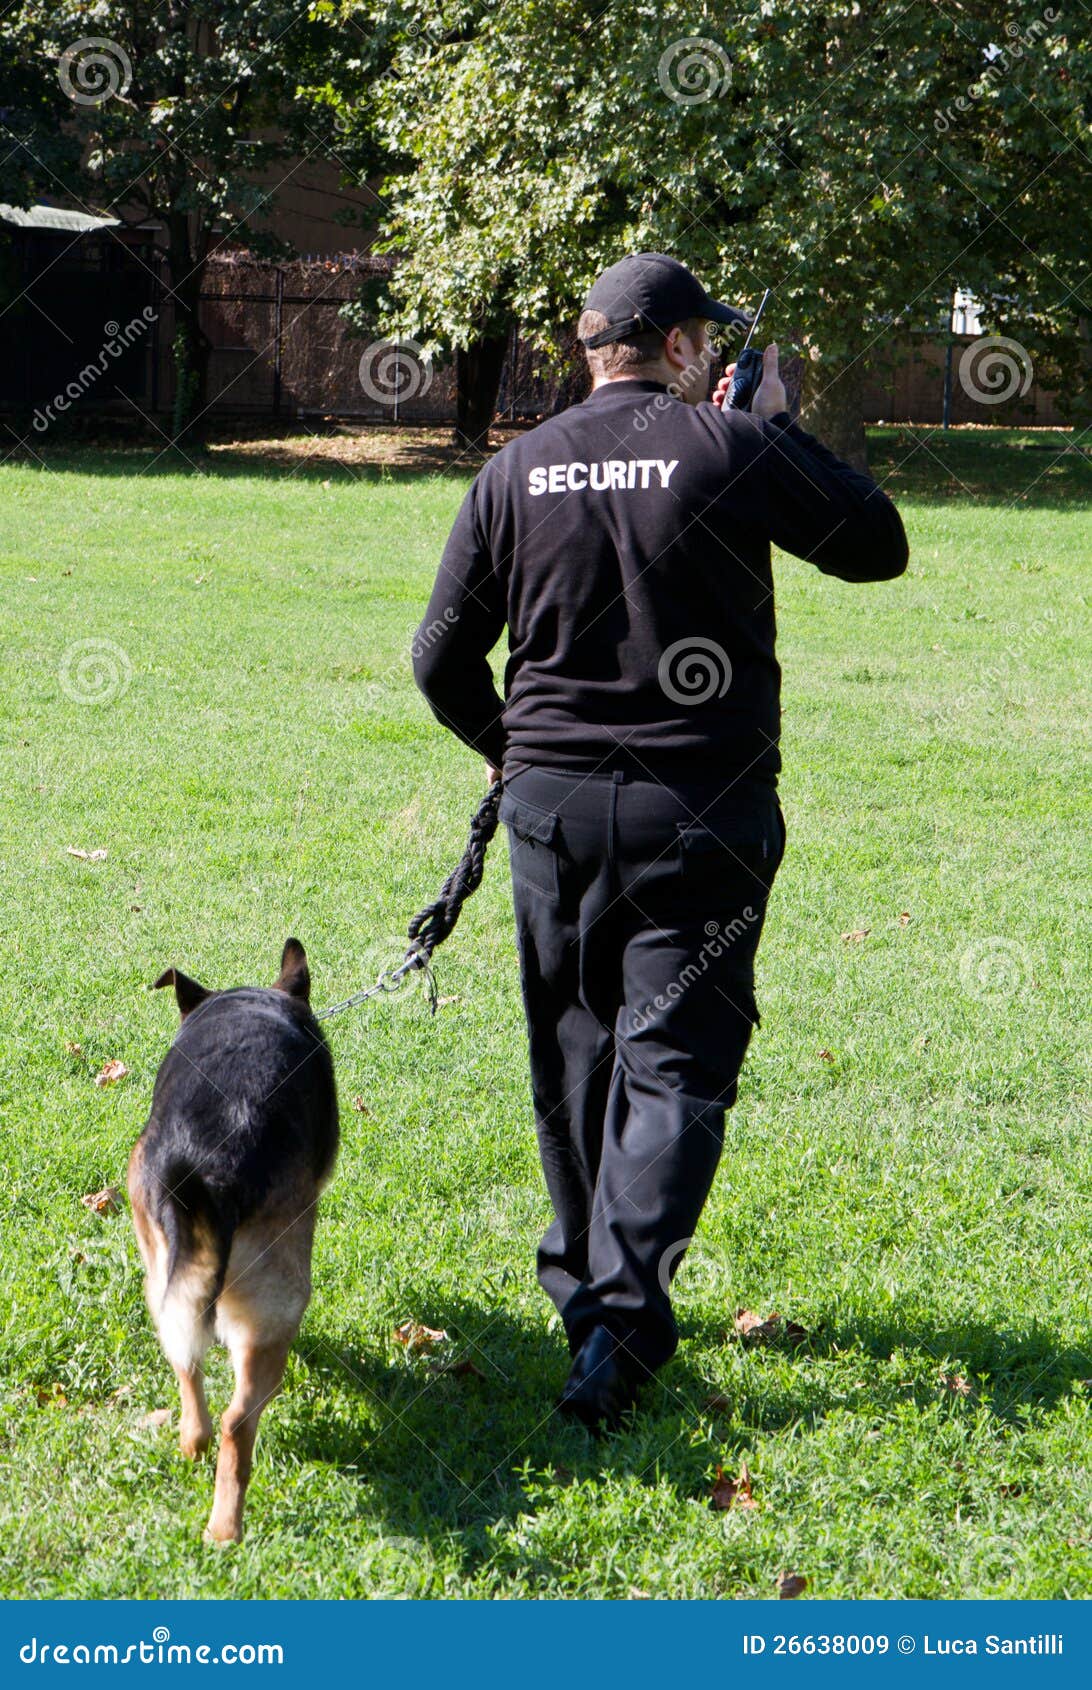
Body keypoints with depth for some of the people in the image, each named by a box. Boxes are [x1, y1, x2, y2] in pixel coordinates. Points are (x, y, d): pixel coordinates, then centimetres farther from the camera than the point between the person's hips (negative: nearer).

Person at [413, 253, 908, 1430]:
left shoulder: (516, 472, 2)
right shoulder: (728, 449, -8)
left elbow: (441, 660, 6)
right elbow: (878, 546, 4)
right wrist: (779, 427, 12)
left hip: (552, 802, 4)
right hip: (700, 808, -3)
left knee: (573, 1058, 17)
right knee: (674, 1065, -2)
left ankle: (583, 1288, 31)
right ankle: (622, 1318, -16)